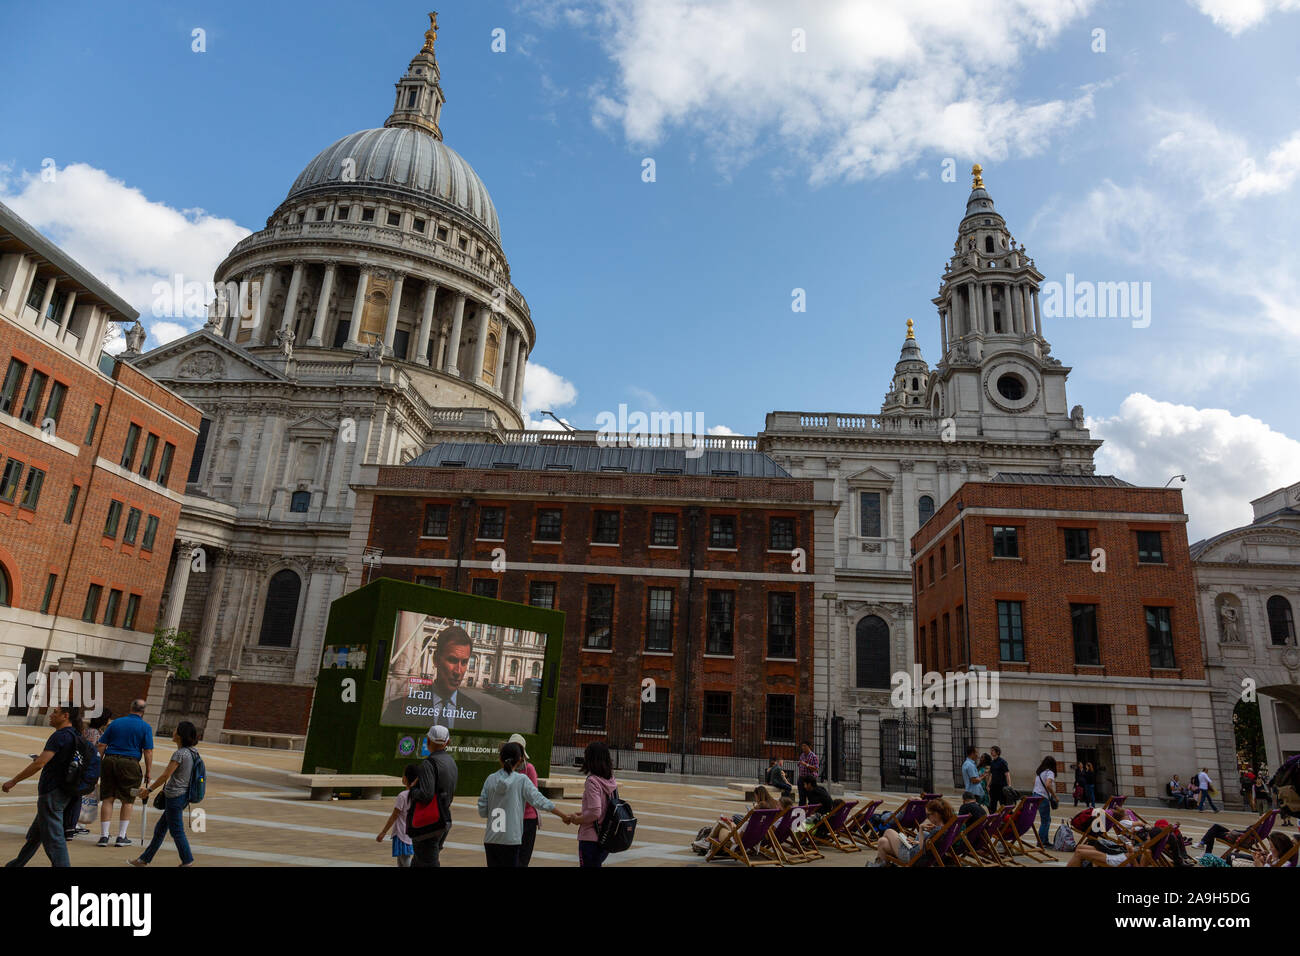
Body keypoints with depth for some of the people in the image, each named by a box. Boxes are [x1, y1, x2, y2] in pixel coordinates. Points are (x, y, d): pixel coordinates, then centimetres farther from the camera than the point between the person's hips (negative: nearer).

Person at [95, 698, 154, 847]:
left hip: (109, 761, 3)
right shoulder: (145, 727, 1)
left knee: (107, 799, 9)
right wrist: (148, 772, 2)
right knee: (128, 801, 8)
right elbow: (148, 752, -4)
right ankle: (121, 837, 10)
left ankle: (104, 836, 10)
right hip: (130, 763, -3)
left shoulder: (115, 723, 11)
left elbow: (101, 746, 8)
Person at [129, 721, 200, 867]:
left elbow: (165, 776, -16)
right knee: (160, 828, 19)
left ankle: (188, 861, 10)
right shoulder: (192, 752, 7)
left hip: (175, 796, -9)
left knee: (176, 831, 2)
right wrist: (167, 788, 22)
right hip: (184, 795, 9)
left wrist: (149, 789, -3)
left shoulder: (180, 754, -20)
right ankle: (145, 859, 30)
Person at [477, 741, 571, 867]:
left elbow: (482, 811, 3)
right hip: (510, 839, -3)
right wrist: (565, 816, -10)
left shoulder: (490, 779, 2)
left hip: (490, 839, 3)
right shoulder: (521, 780, -7)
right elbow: (540, 801, -13)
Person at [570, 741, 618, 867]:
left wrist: (577, 820, -8)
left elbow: (595, 813, -25)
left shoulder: (592, 781, -19)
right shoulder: (611, 781, 4)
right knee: (596, 864, 23)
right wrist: (582, 813, 13)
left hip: (591, 839, -7)